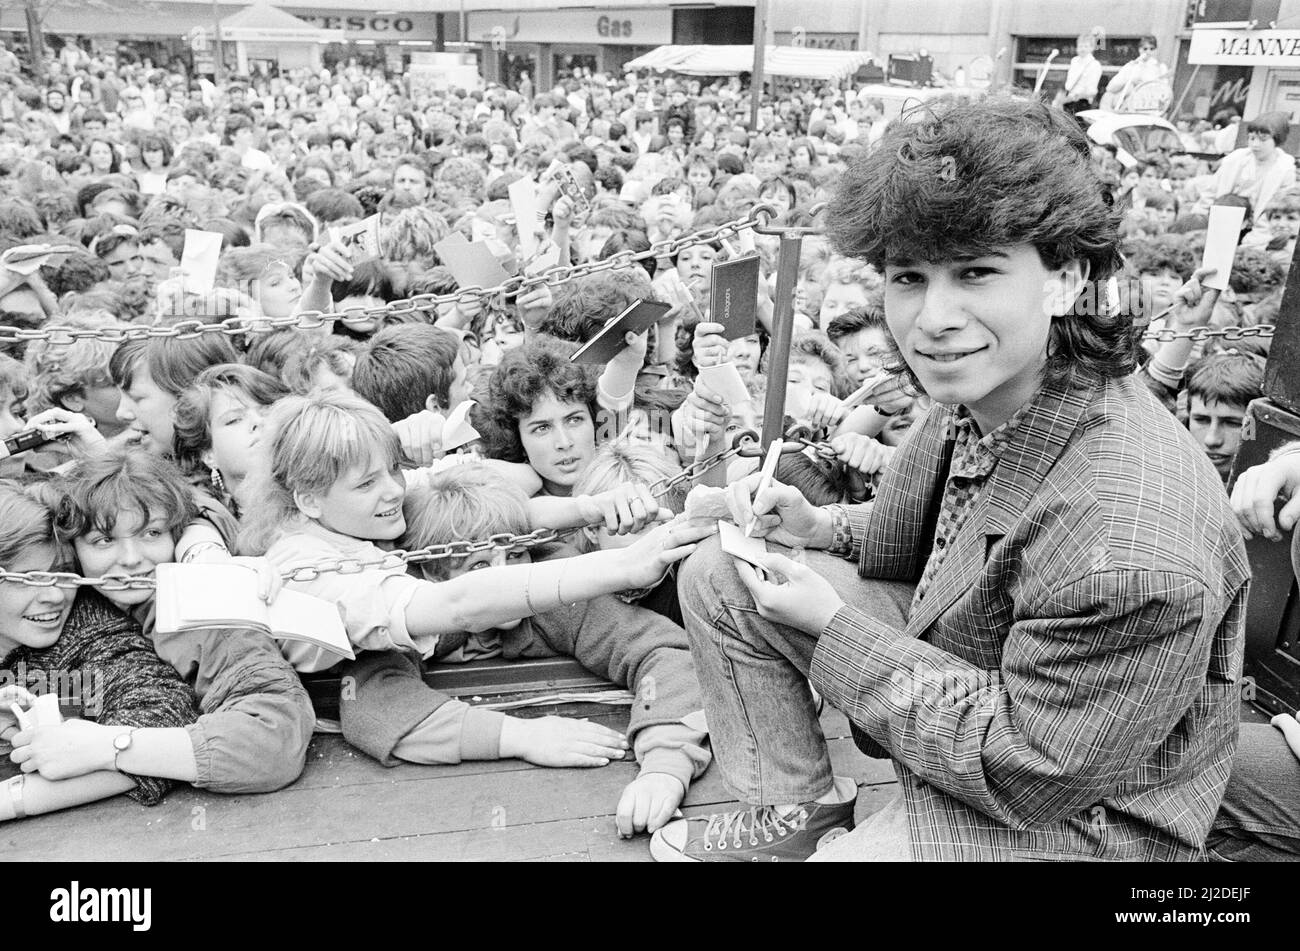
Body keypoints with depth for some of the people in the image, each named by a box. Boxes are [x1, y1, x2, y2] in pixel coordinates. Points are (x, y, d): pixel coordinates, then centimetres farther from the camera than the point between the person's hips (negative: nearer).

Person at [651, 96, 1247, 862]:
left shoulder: (1130, 548, -35)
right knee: (717, 577, 2)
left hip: (1065, 815, -7)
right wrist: (821, 527, -7)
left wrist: (834, 625, -22)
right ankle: (799, 813, 15)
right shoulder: (979, 397, -11)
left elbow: (1029, 774, -25)